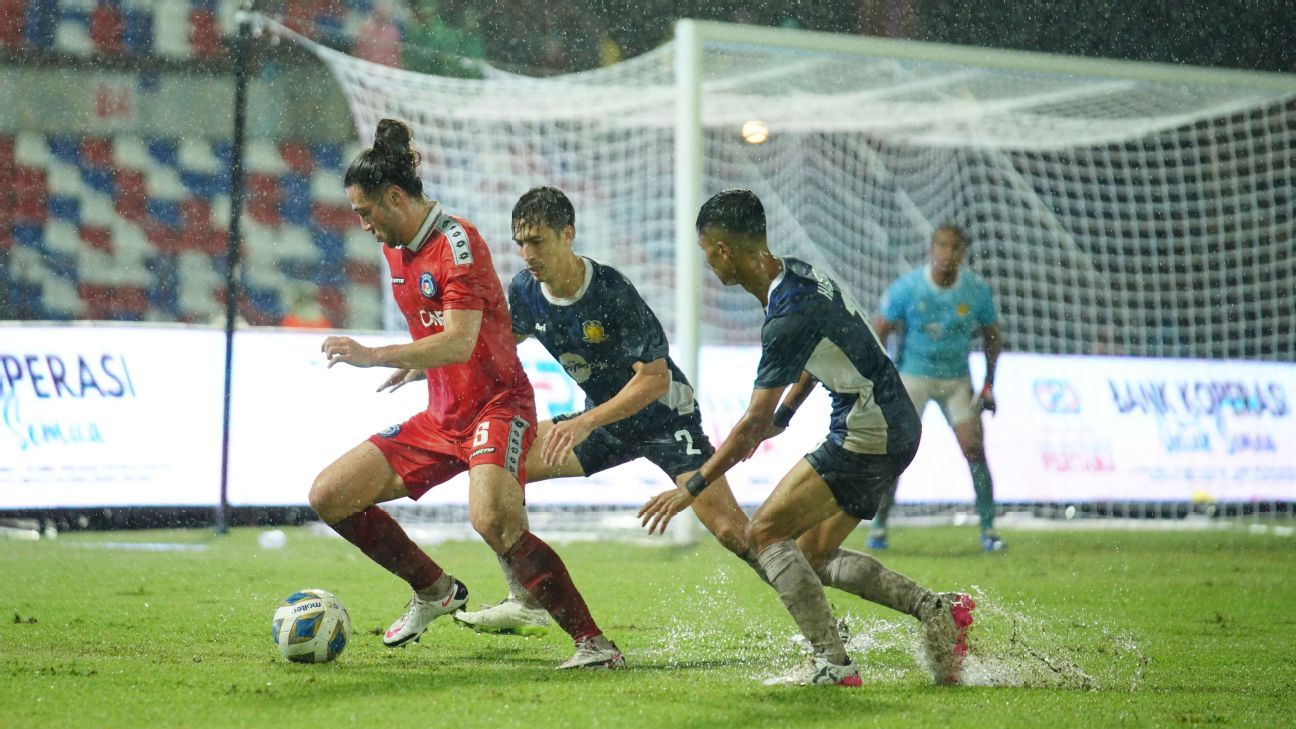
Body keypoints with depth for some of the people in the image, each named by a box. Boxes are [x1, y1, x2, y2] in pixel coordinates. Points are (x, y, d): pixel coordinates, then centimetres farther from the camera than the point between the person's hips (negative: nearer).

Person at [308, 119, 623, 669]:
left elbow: (459, 341, -27)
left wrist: (374, 356, -30)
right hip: (441, 417, 9)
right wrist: (418, 366, 14)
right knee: (329, 497, 4)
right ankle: (435, 591, 20)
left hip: (497, 407, -9)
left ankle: (594, 643, -26)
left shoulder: (456, 241, -16)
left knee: (492, 521, -34)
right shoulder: (395, 250, 12)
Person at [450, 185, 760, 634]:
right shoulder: (524, 291, -8)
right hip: (604, 420, 7)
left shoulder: (612, 293, -28)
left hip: (665, 416, -7)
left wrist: (587, 422, -35)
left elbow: (656, 378, -27)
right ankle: (526, 605, 4)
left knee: (730, 530, -20)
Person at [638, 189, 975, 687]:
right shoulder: (797, 273, 7)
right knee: (813, 556, 14)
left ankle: (831, 664, -12)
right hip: (896, 429, 10)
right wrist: (783, 414, 28)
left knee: (765, 532, -7)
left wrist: (692, 487, -12)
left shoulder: (789, 318, -22)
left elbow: (752, 424, -20)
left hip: (866, 439, -10)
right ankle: (935, 609, 4)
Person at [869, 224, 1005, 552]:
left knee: (975, 449, -8)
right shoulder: (905, 288, -13)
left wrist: (988, 384, 2)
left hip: (957, 380, 2)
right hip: (911, 375, -2)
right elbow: (879, 332, -4)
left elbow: (992, 337, 7)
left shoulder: (977, 290, -7)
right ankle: (878, 527, 4)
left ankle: (988, 529, 2)